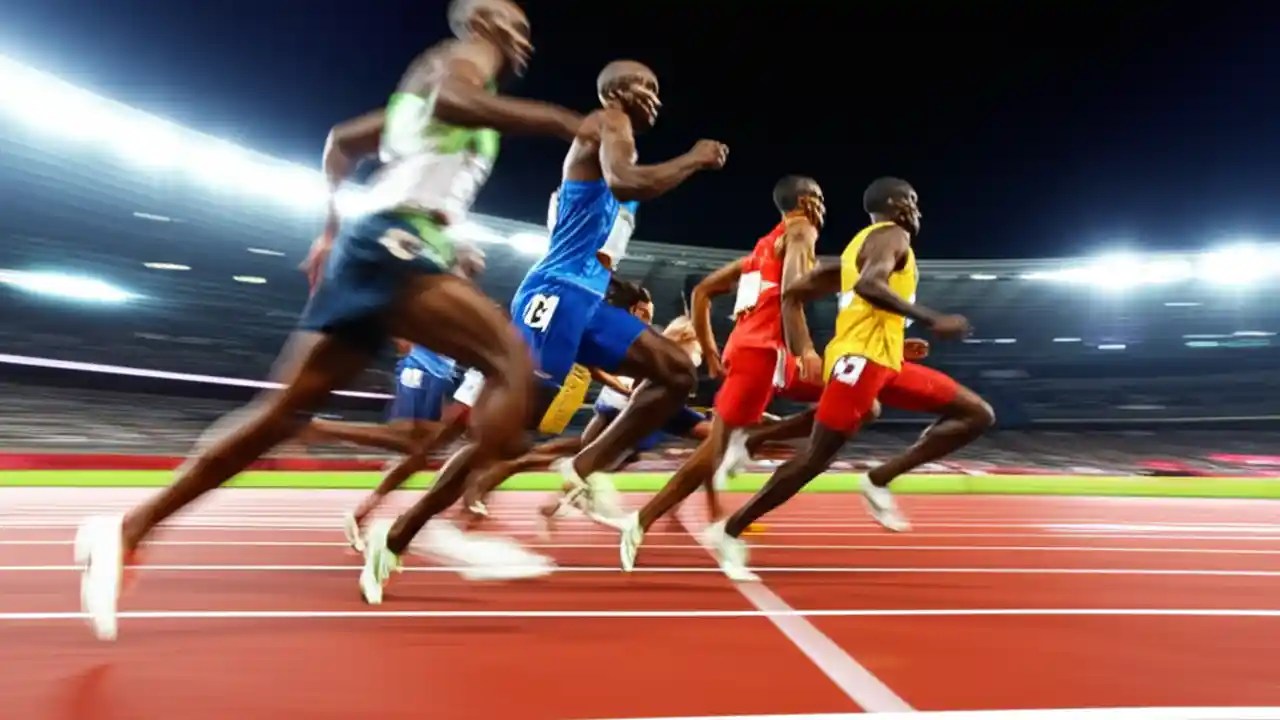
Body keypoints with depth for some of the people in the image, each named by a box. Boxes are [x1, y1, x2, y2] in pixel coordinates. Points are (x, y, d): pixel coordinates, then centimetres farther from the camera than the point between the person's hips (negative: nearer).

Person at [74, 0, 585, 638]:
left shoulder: (434, 81, 31)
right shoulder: (462, 58, 5)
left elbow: (342, 141, 35)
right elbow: (447, 102, -22)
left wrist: (334, 230, 32)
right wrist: (550, 119, -19)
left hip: (370, 245, 9)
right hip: (393, 244, -9)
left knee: (285, 409, 4)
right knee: (512, 360, -17)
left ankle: (127, 530, 6)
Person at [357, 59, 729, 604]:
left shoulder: (610, 141, 26)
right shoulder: (608, 122, -2)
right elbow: (624, 183, -24)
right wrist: (694, 159, -11)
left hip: (586, 299, 10)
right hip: (557, 294, -10)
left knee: (678, 373, 4)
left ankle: (584, 468, 1)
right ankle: (396, 537, -3)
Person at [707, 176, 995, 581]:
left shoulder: (863, 244, 25)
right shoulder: (892, 236, -2)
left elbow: (795, 292, 21)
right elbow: (868, 285, -25)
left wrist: (801, 347, 17)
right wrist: (932, 321, -24)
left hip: (883, 360, 10)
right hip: (863, 357, -10)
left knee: (978, 414, 9)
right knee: (817, 456, -10)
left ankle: (879, 481, 3)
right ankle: (730, 532, -1)